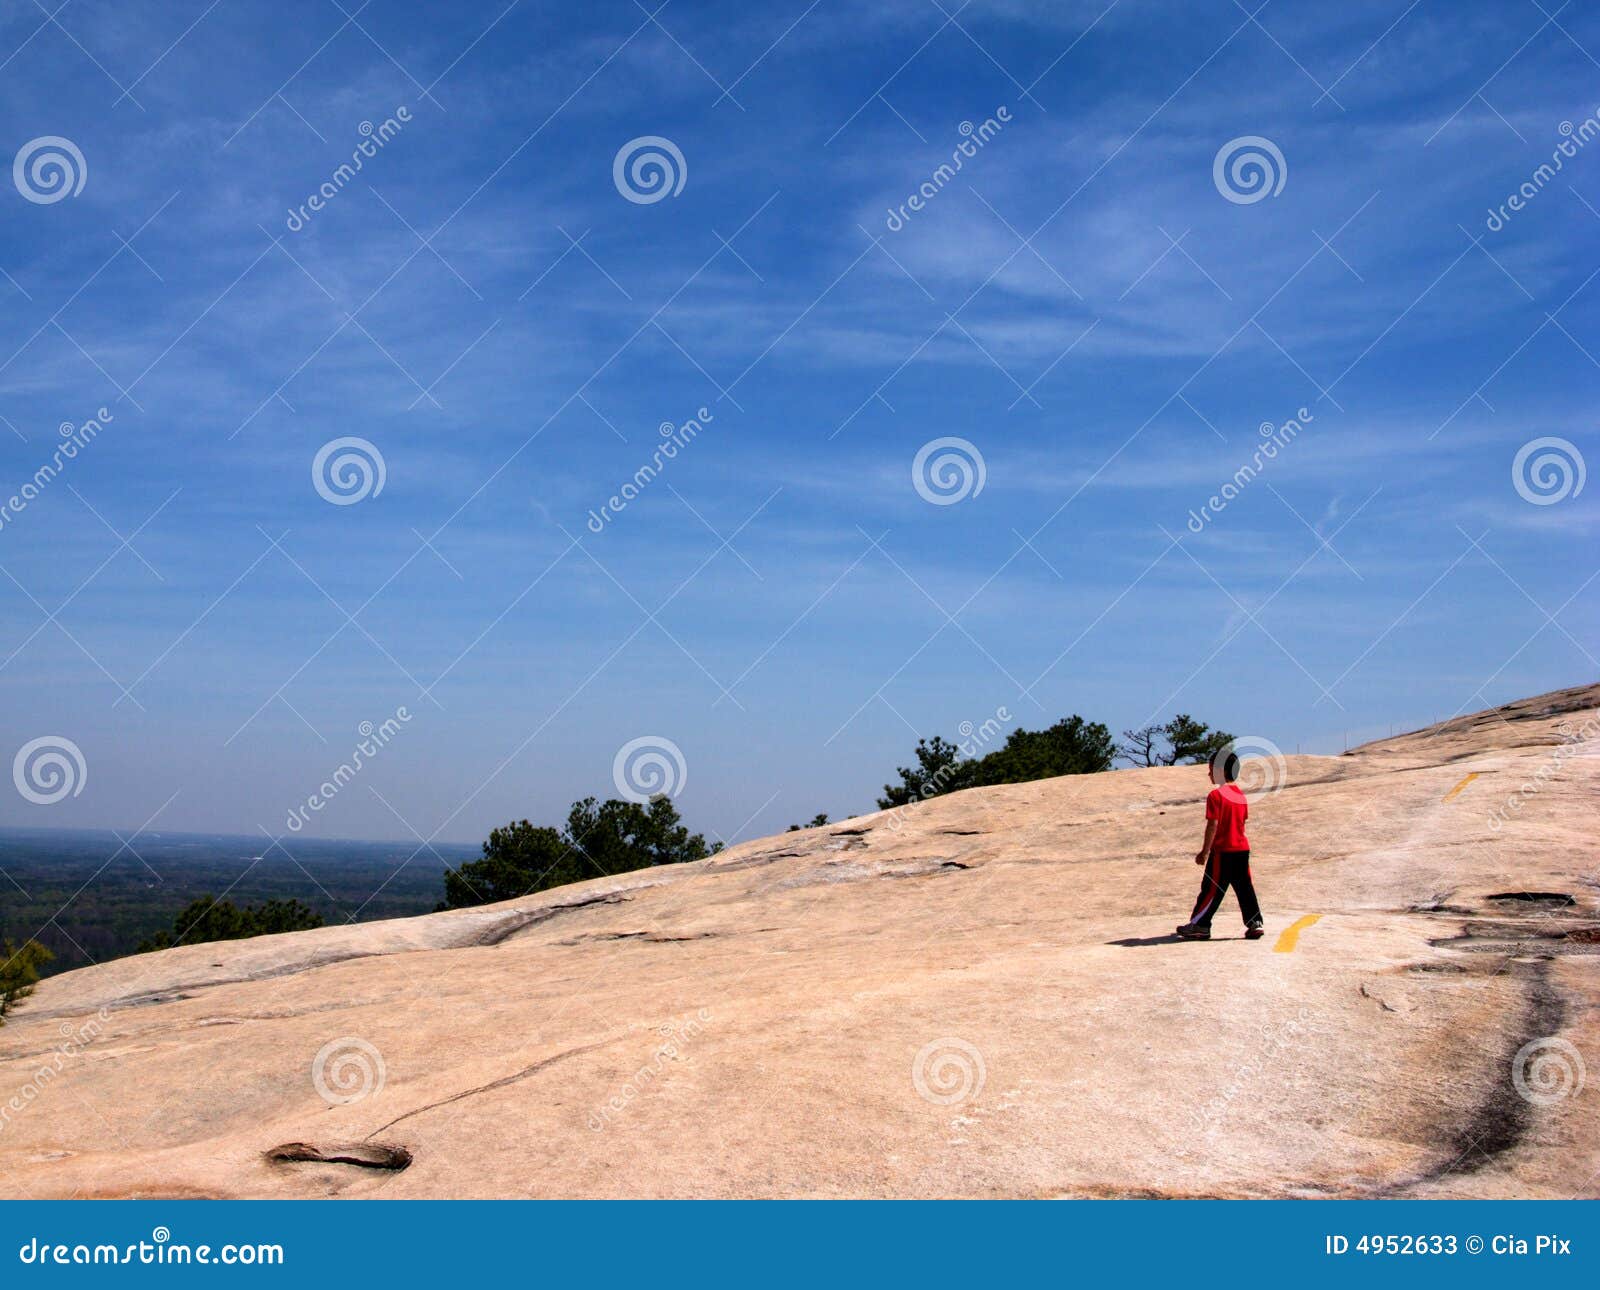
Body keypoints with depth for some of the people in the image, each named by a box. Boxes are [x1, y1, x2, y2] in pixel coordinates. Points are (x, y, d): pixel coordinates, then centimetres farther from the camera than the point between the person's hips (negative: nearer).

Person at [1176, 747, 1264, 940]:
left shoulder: (1216, 795, -12)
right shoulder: (1240, 795, 12)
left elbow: (1213, 825, -16)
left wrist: (1205, 851, -12)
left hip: (1222, 851, -7)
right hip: (1242, 848, 7)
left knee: (1212, 889, -2)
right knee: (1245, 888, 10)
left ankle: (1199, 925, 3)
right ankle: (1255, 923, 6)